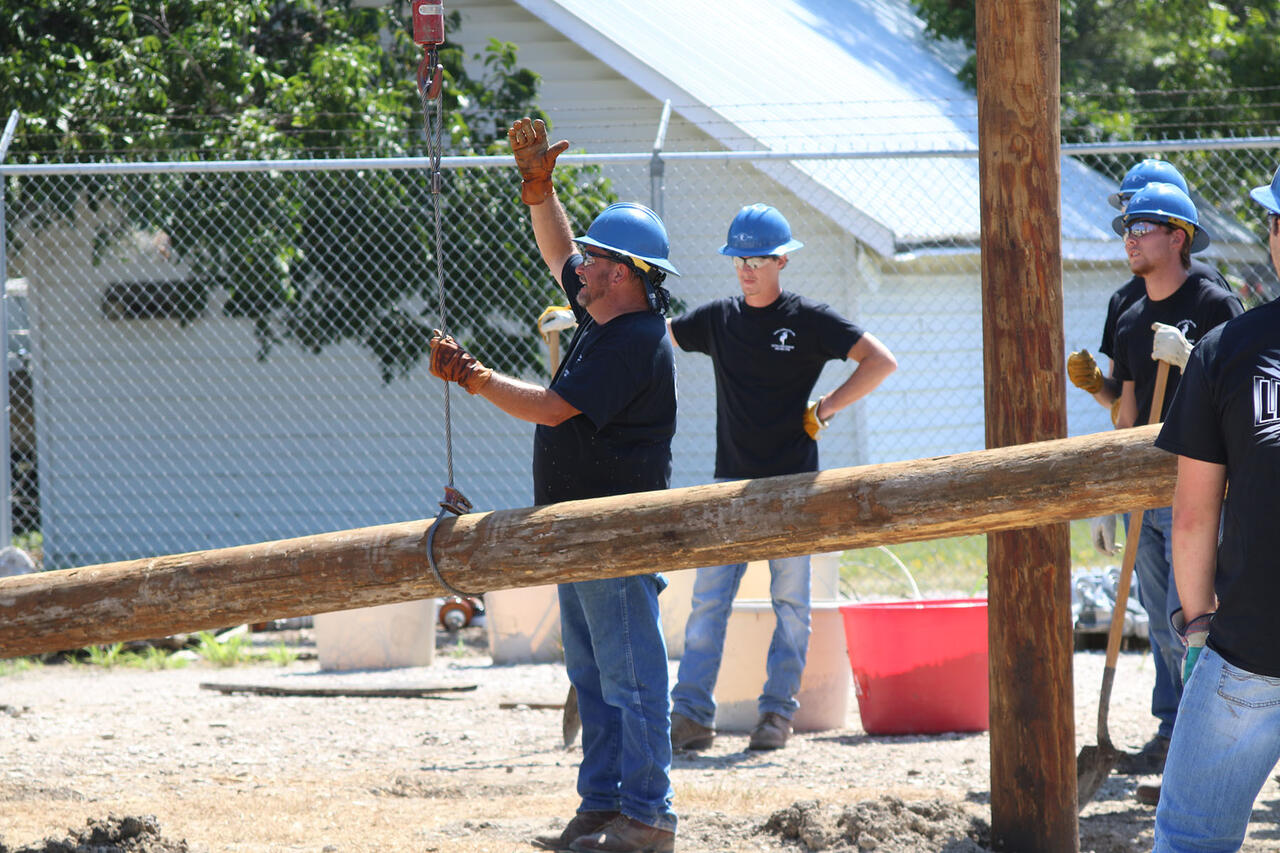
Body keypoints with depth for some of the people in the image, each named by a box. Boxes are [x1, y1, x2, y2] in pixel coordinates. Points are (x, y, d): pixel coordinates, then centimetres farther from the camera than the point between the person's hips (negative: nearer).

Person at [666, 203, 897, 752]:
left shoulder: (808, 321, -2)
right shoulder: (718, 320, 11)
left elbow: (881, 362, -7)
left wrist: (824, 409, -10)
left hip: (792, 481, -4)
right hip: (731, 481, 4)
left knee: (789, 600, 0)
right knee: (708, 600, -4)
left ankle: (778, 711, 6)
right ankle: (691, 716, -6)